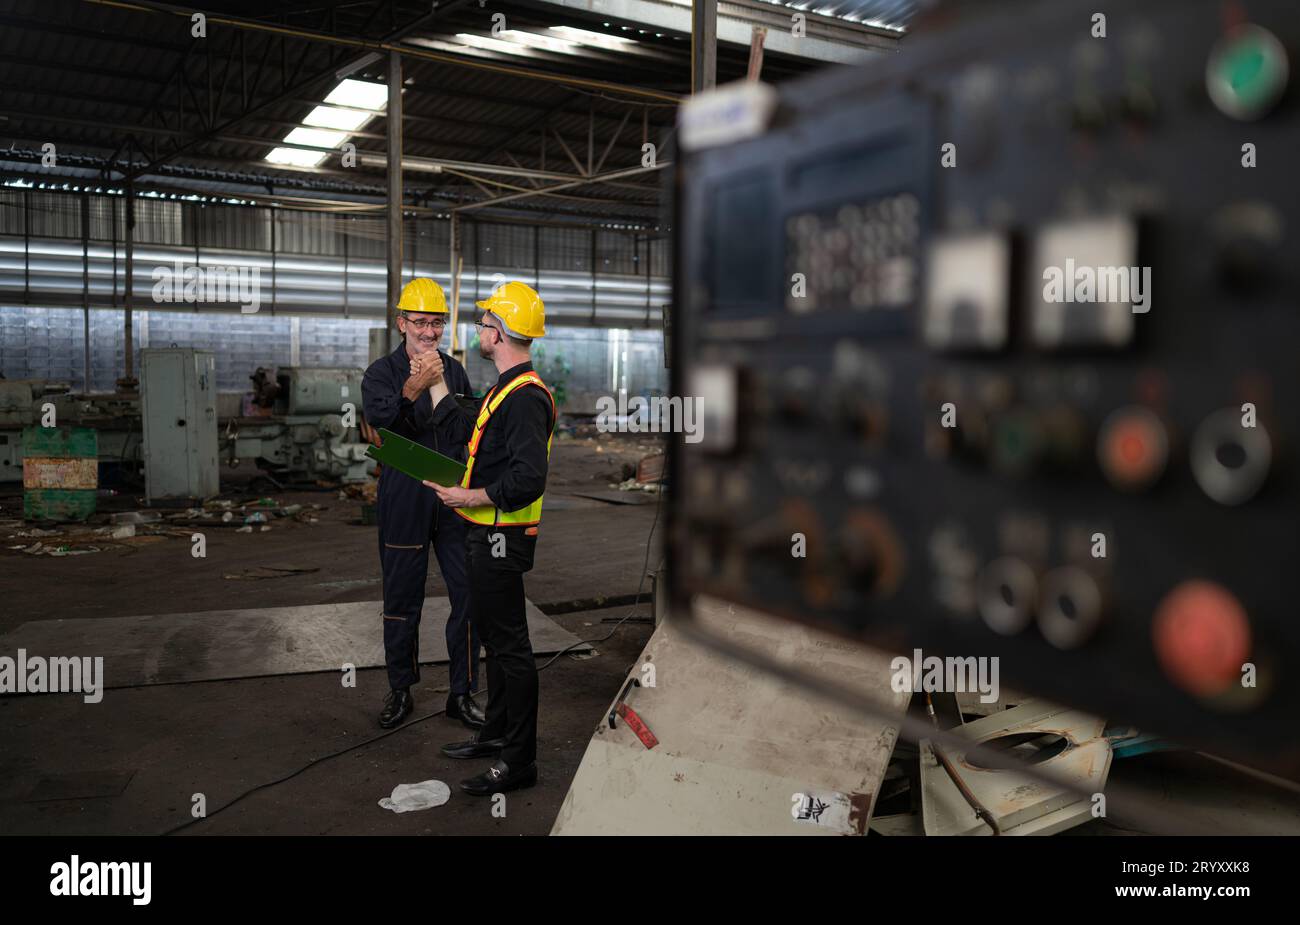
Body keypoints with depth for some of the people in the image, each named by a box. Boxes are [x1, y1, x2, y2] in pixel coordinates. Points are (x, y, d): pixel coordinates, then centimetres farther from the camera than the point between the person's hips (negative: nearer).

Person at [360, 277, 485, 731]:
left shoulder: (454, 371, 12)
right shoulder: (382, 372, -2)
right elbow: (378, 417, -23)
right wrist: (413, 388, -40)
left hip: (455, 500, 3)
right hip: (404, 502, -3)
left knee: (468, 596, 2)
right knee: (402, 600, 8)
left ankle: (463, 693, 15)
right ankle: (400, 691, 23)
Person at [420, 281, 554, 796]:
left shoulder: (526, 396, -21)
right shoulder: (507, 388, 13)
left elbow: (529, 478, -29)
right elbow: (469, 433, 25)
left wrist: (472, 496, -20)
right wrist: (436, 384, 26)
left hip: (502, 538, -11)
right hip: (487, 535, 11)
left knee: (509, 643, -4)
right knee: (491, 632, 20)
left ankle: (519, 760, 6)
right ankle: (496, 734, 34)